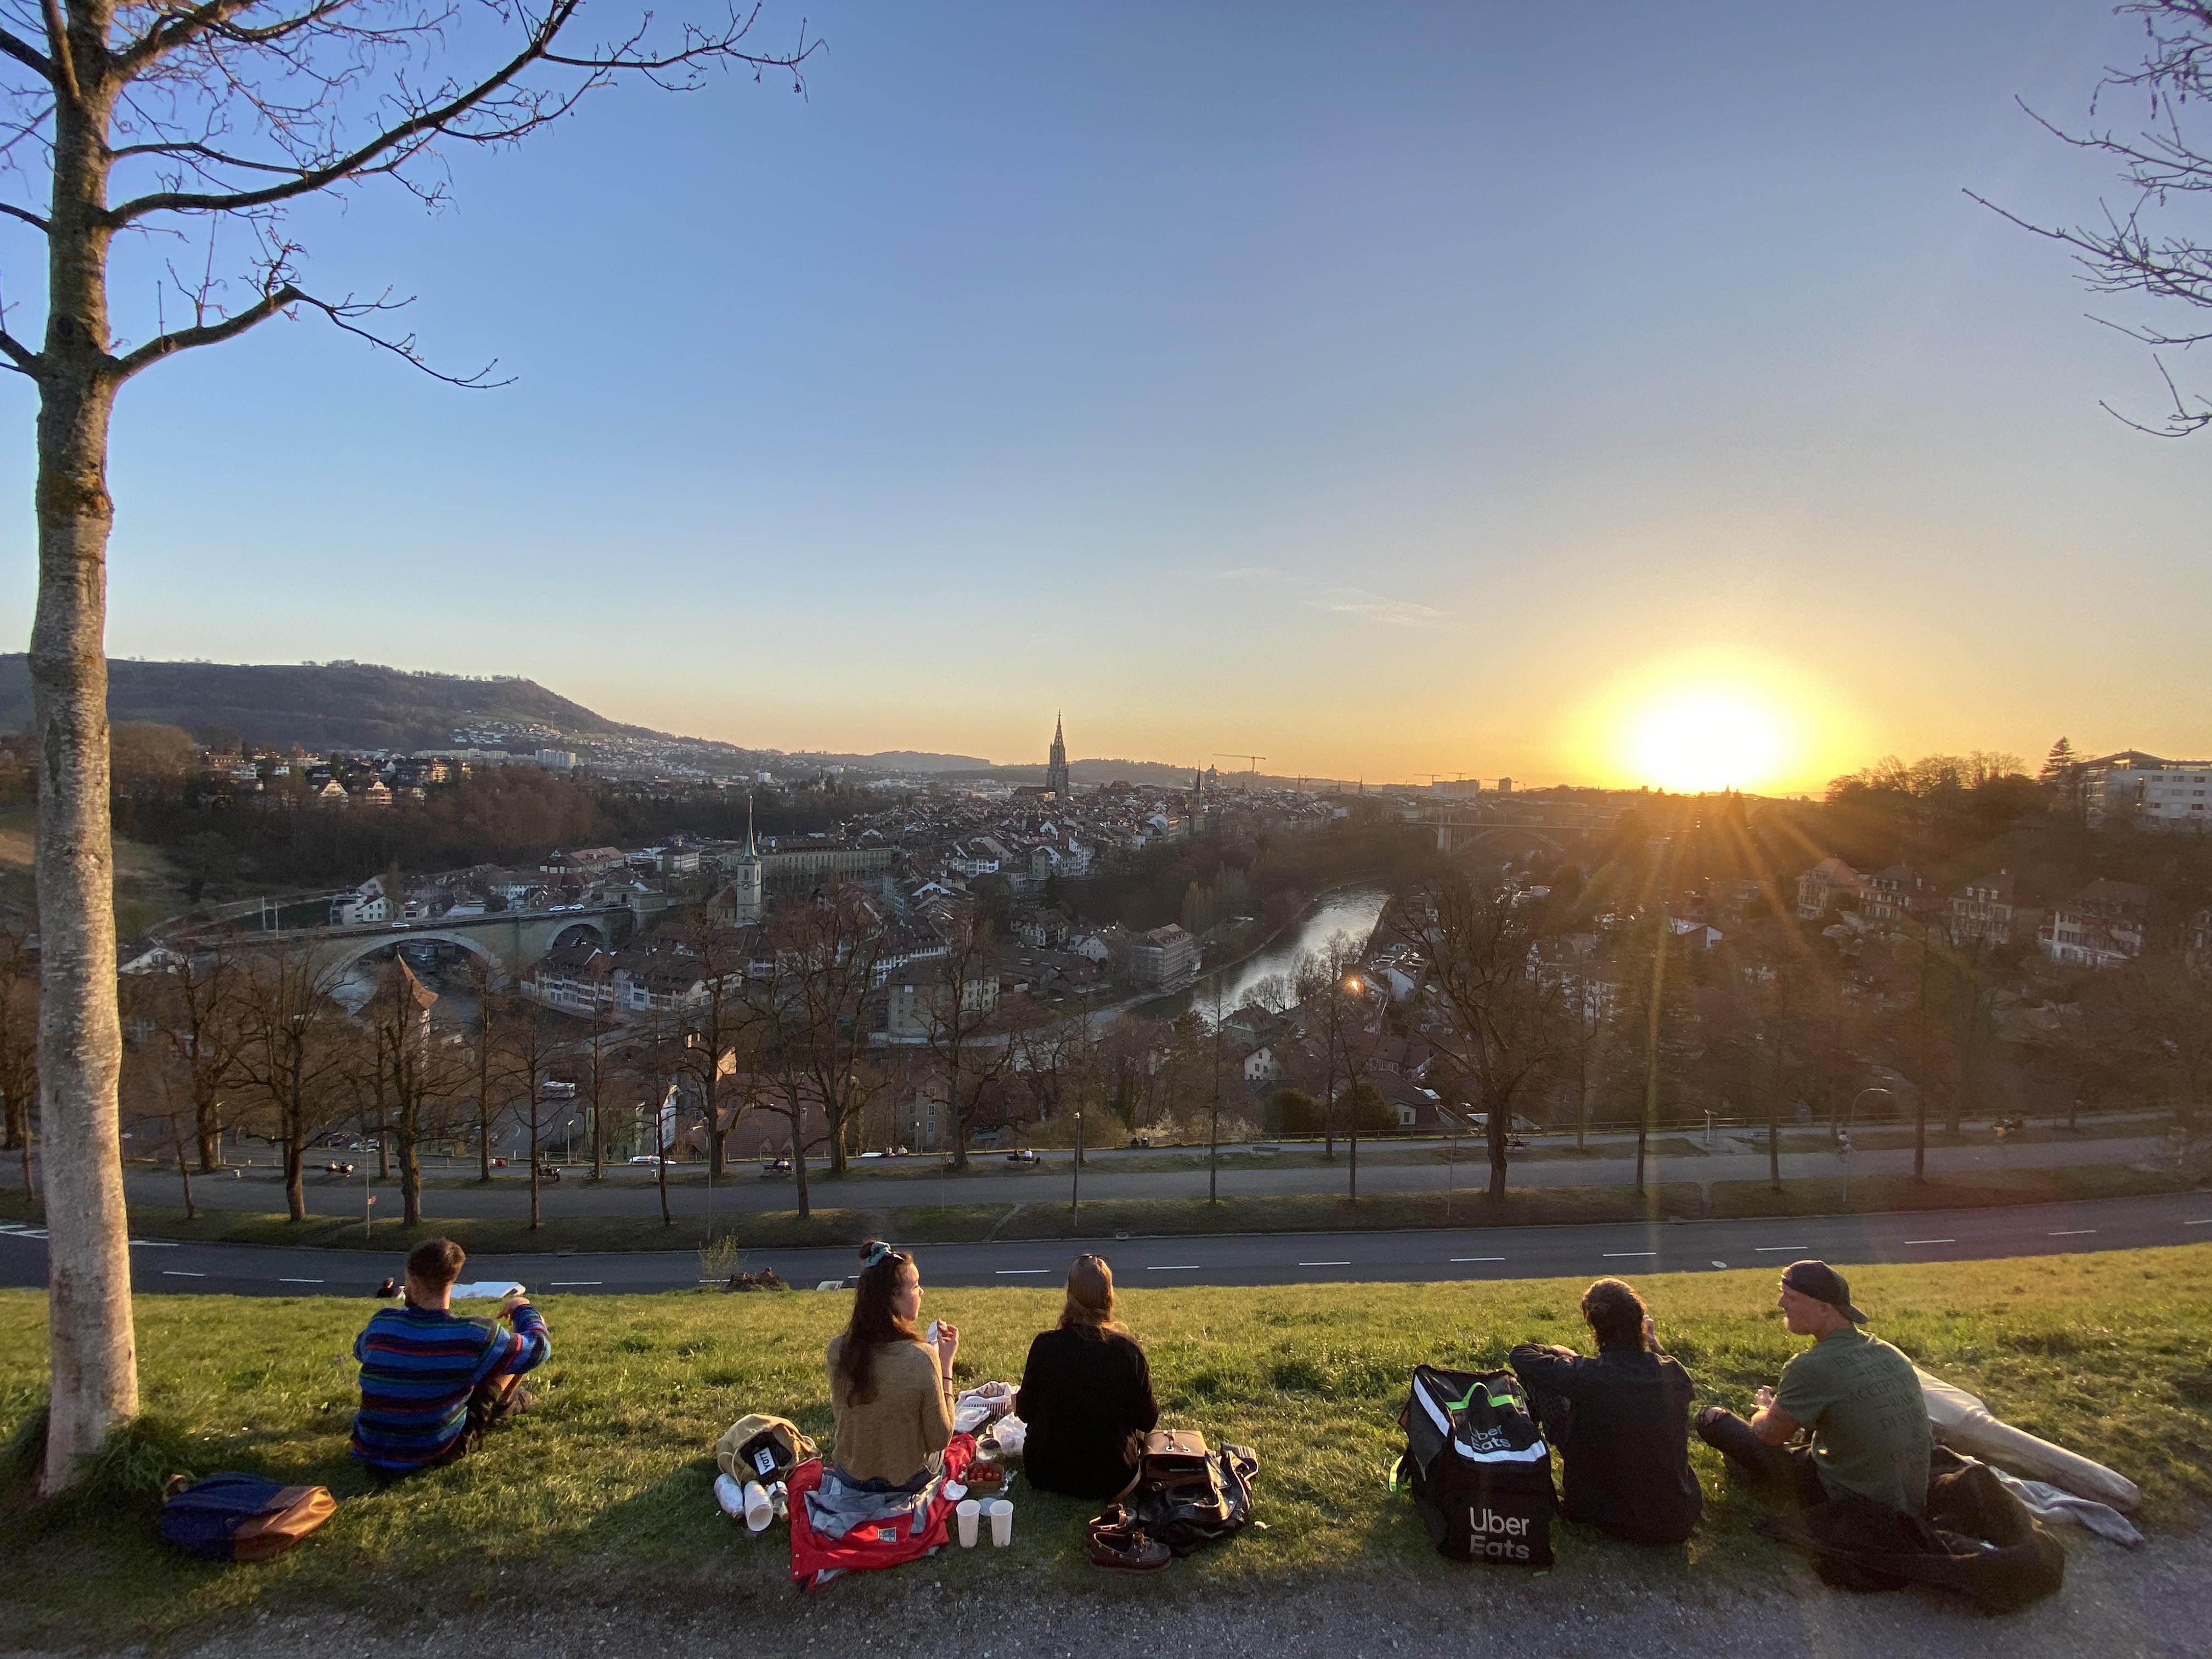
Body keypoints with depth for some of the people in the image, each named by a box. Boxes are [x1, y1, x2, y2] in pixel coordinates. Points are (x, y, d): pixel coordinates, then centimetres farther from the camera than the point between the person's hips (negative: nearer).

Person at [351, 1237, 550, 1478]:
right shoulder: (475, 1335, -23)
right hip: (436, 1455, -4)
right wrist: (523, 1308, 11)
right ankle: (505, 1404, 36)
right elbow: (538, 1347, -7)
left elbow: (359, 1349, 14)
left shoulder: (381, 1322, -12)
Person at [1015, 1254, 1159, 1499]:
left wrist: (1016, 1401, 18)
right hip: (1111, 1481, -1)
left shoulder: (1045, 1345, -19)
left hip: (1047, 1477, 1)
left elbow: (1026, 1412, -5)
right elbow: (1147, 1421, -4)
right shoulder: (1129, 1350, -18)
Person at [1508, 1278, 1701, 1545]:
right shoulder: (1674, 1371, -10)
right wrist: (1655, 1347, 14)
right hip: (1682, 1520, 4)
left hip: (1620, 1520, -4)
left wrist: (1560, 1353, 12)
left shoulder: (1586, 1376, -21)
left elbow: (1520, 1355, -4)